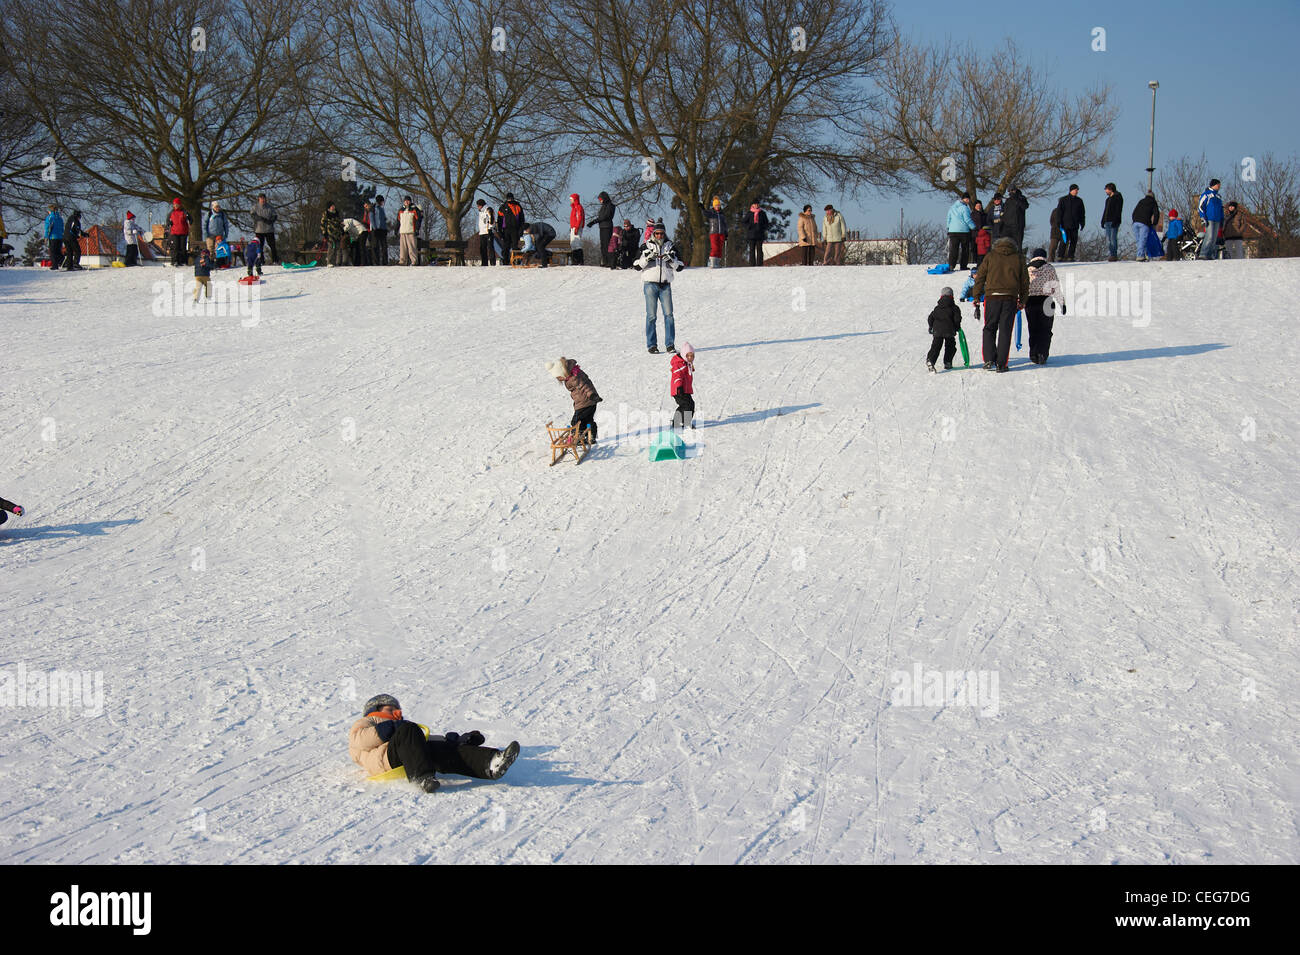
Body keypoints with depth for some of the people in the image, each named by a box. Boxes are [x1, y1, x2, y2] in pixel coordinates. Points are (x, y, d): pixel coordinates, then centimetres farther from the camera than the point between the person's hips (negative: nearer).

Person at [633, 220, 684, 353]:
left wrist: (672, 260, -9)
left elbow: (679, 267, 10)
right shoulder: (647, 246, 6)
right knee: (651, 316, -3)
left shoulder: (670, 246, 11)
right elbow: (637, 266, 1)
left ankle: (670, 344, -2)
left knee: (669, 314, -6)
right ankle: (652, 345, 1)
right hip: (650, 284, -2)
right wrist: (646, 258, -15)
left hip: (665, 285, 2)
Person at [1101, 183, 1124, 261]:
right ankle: (1111, 254, 6)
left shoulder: (1118, 197, -5)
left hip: (1114, 222, -9)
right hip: (1107, 222, 9)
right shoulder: (1108, 198, 21)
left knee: (1113, 238, -12)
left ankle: (1114, 255, -13)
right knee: (1108, 239, 4)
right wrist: (1103, 221, 19)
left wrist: (1115, 220, -21)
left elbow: (1118, 210, -13)